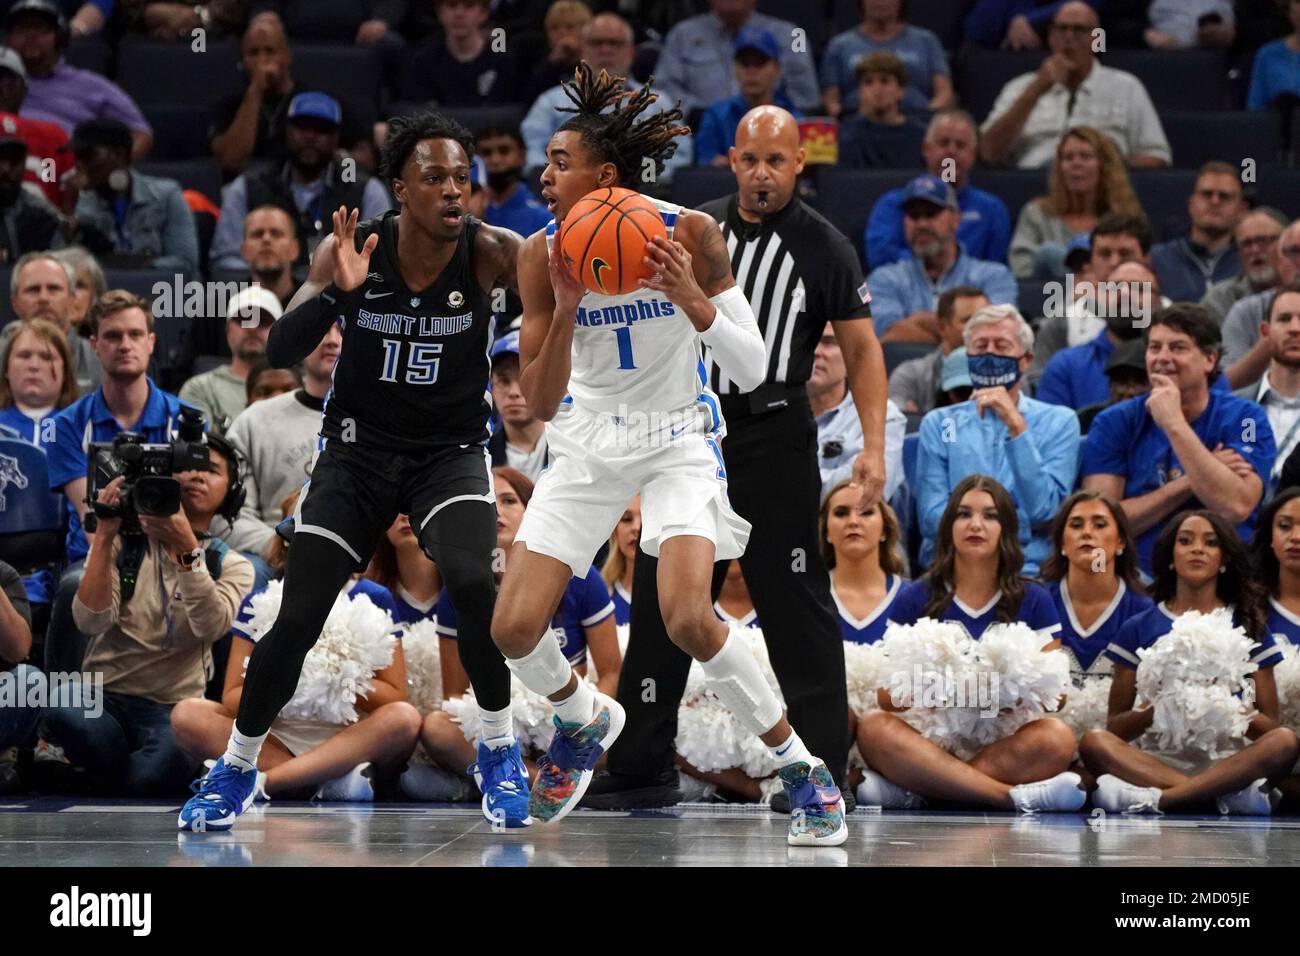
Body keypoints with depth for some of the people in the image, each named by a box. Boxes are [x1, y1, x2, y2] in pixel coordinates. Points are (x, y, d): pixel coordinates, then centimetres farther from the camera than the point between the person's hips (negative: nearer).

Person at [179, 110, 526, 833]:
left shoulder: (488, 252, -16)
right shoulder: (351, 249, -14)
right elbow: (280, 352, -17)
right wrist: (337, 292, -34)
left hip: (452, 448, -1)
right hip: (358, 448, 1)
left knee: (473, 582, -28)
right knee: (297, 619, -4)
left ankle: (501, 753, -5)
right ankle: (236, 770, 19)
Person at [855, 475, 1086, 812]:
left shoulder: (1034, 601, 12)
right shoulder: (915, 599, 10)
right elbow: (886, 694, 4)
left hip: (1003, 742, 1)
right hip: (930, 739, -1)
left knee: (1057, 737, -31)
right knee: (872, 726, -31)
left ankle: (909, 792, -33)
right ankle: (1014, 796, -37)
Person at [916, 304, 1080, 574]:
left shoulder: (1059, 422, 11)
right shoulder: (938, 424, 15)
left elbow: (1044, 512, -5)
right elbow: (932, 518, 3)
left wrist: (1016, 427, -10)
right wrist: (1020, 524, -6)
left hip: (1030, 572, -1)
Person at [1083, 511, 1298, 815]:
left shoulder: (1248, 628, 14)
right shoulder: (1138, 629, 14)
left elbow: (1271, 727, 9)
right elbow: (1114, 728, 10)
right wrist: (1154, 710, -11)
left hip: (1228, 761, 0)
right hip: (1157, 760, 0)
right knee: (1093, 742, -30)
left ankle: (1157, 797, -38)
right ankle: (1231, 794, -37)